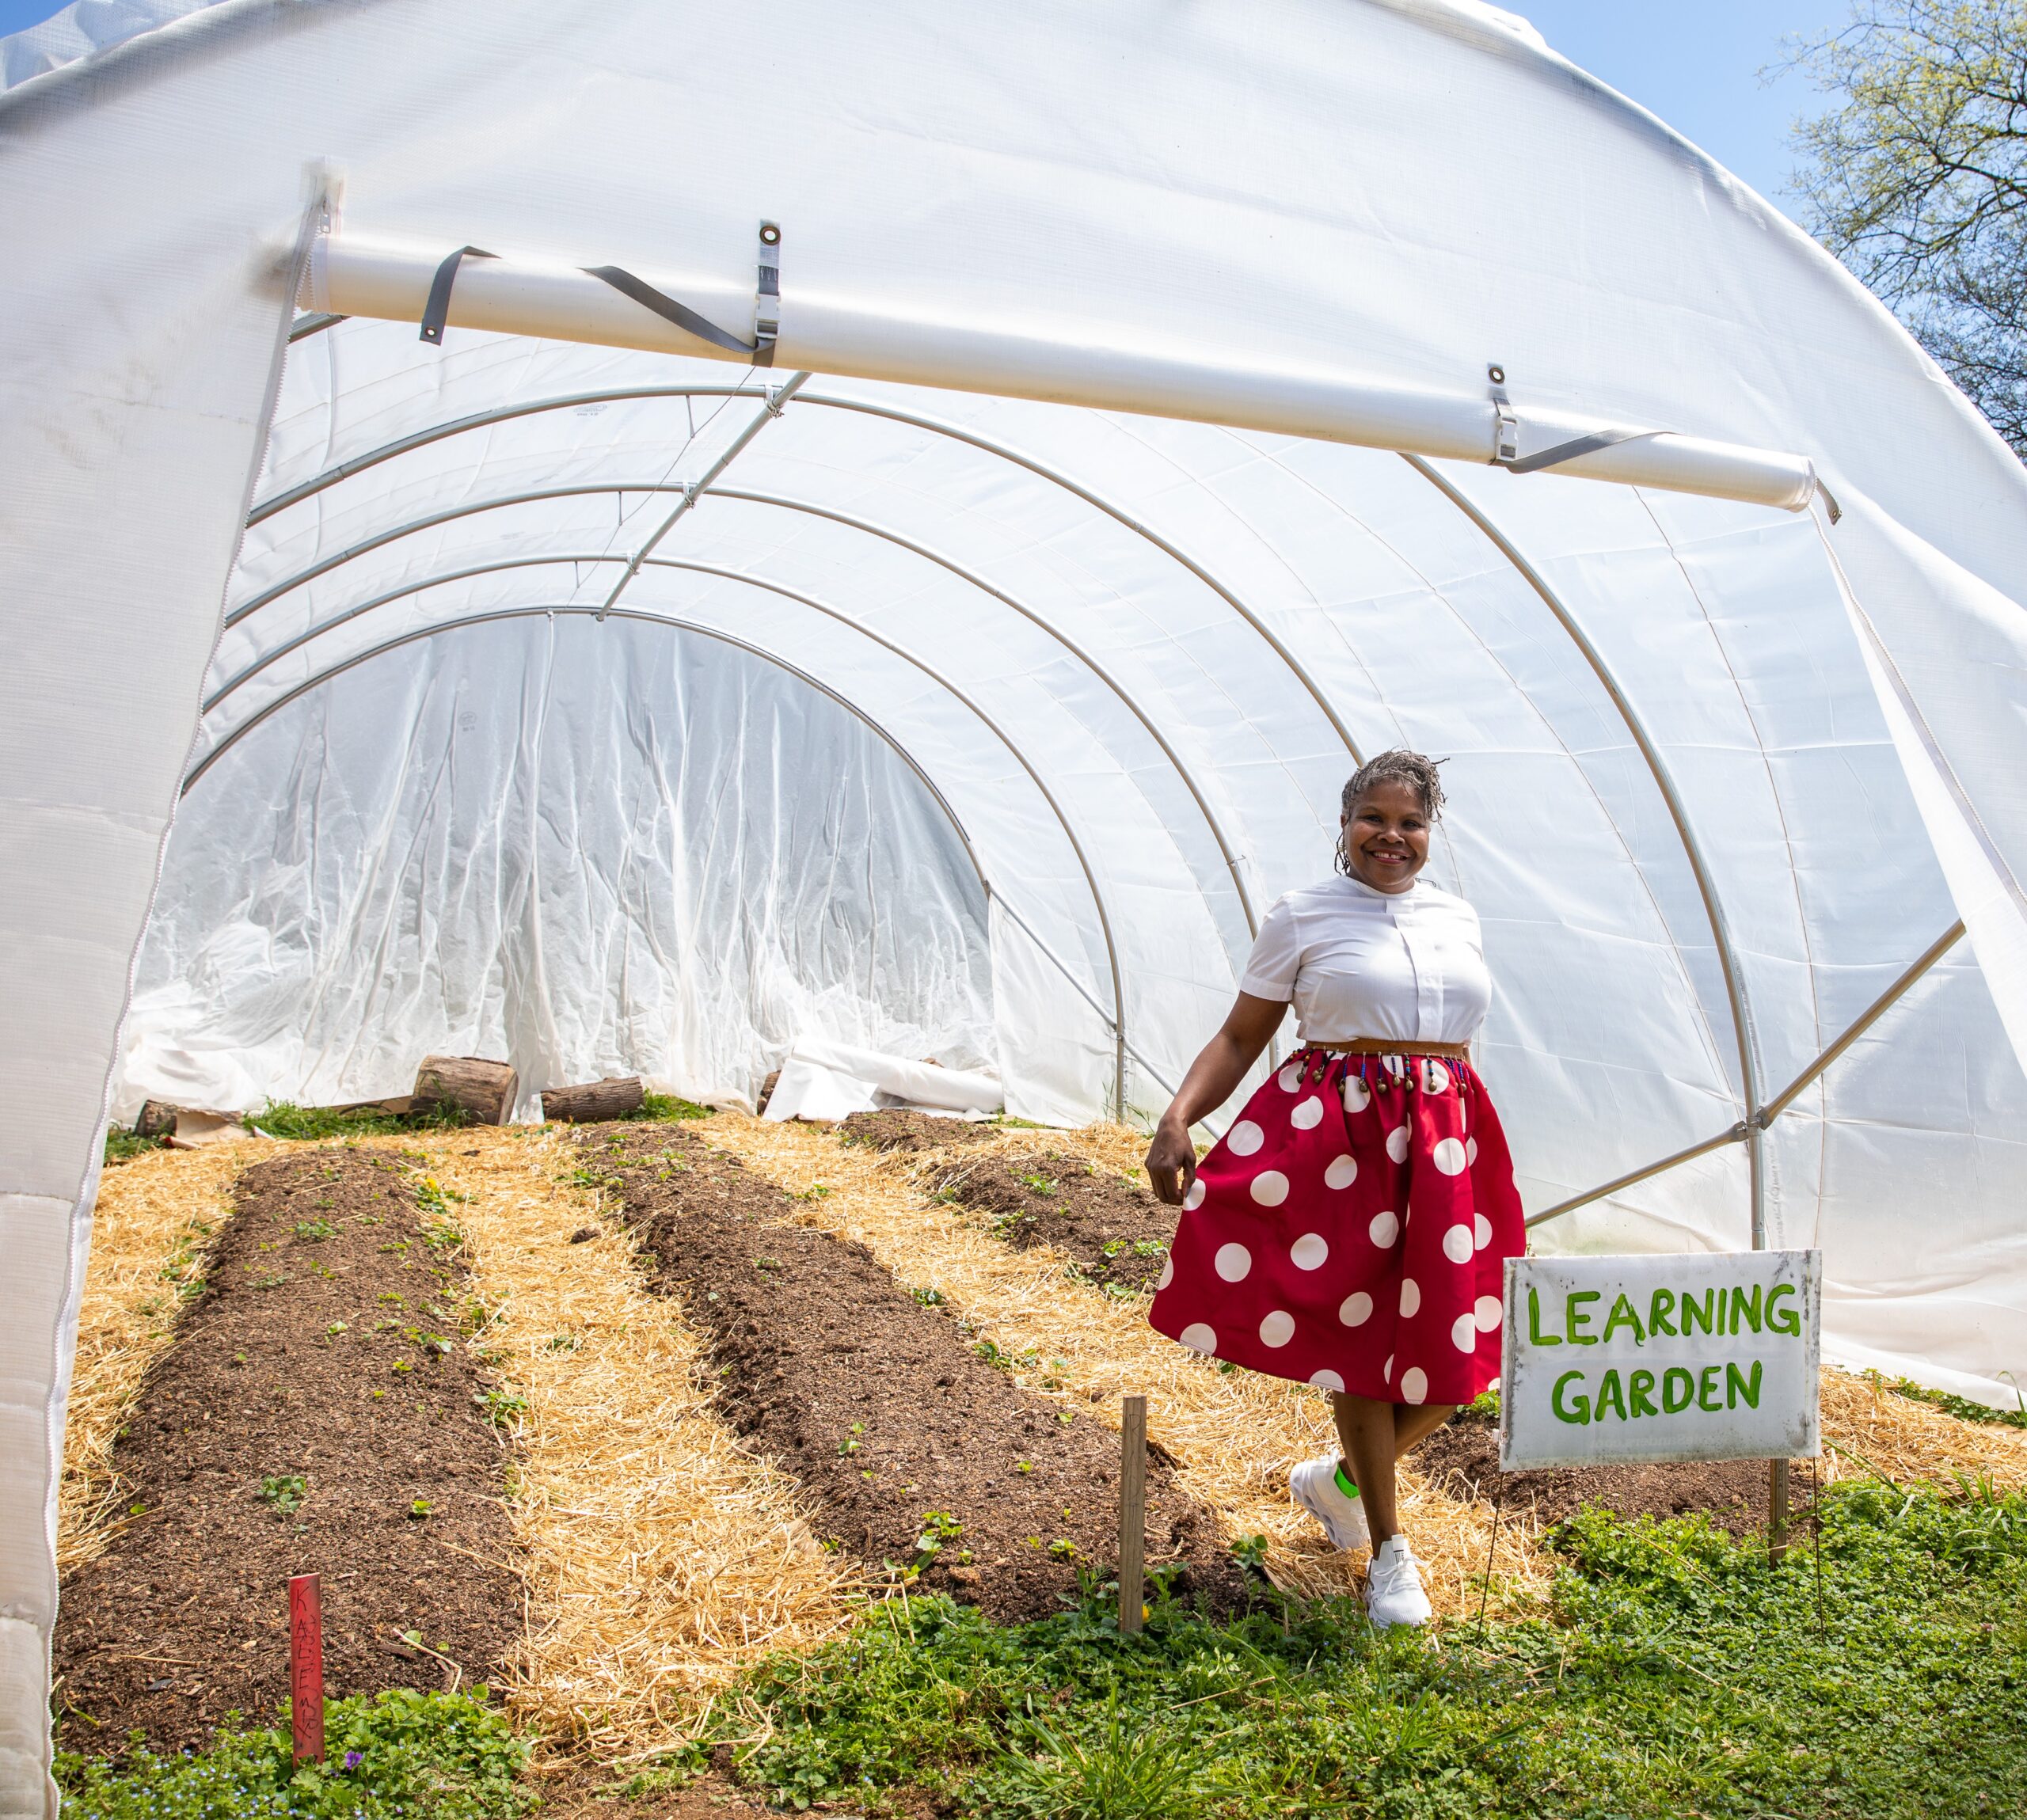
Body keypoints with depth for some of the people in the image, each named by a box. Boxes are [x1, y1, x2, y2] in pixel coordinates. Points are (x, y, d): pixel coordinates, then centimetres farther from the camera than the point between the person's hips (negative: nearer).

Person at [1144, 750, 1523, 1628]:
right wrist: (1179, 1116, -17)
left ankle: (1336, 1478, 30)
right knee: (1361, 1335, 2)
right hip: (1339, 1140, -5)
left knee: (1452, 1347, 3)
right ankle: (1389, 1553, 20)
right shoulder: (1302, 915, 0)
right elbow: (1240, 1037, -2)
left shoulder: (1458, 919, 14)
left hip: (1447, 1143, 5)